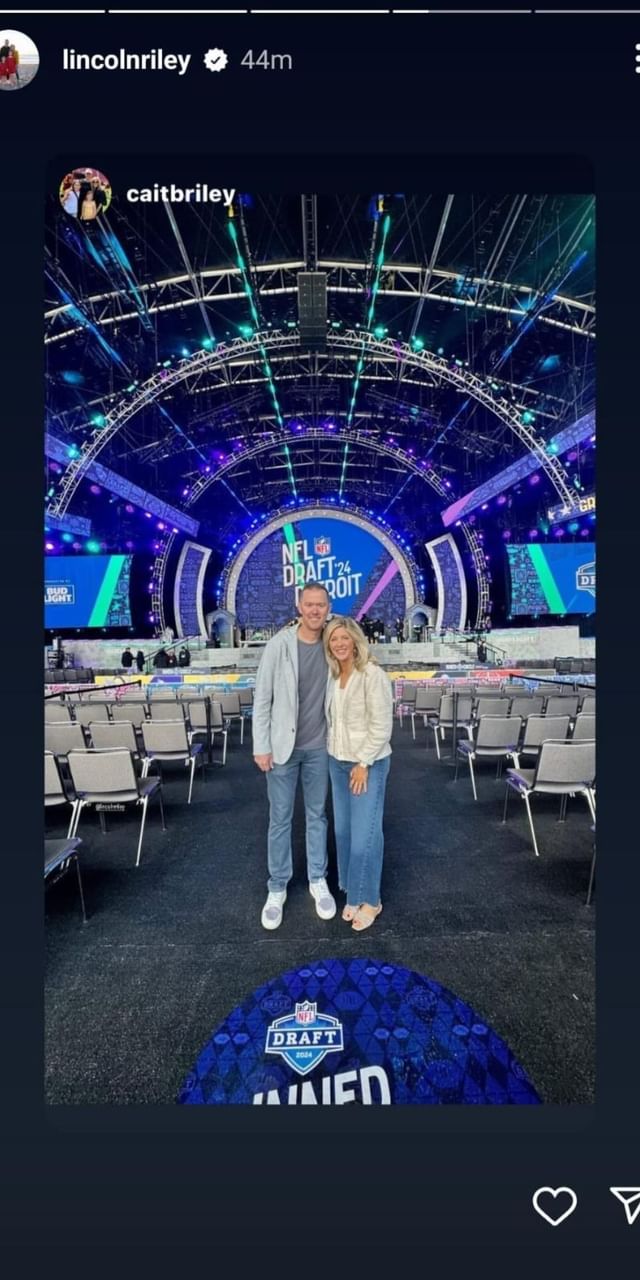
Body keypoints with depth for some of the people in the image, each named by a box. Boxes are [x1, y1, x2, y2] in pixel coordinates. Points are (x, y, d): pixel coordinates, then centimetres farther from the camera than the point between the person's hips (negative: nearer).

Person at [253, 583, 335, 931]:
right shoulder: (279, 644, -13)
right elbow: (262, 698, -9)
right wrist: (261, 746, -10)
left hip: (319, 746, 3)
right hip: (282, 746, -2)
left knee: (317, 815, 17)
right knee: (280, 819, 11)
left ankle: (318, 880, 37)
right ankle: (277, 888, 31)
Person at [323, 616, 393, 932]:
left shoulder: (373, 674, -18)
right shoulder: (332, 675, 3)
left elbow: (381, 726, -18)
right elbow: (332, 718, 9)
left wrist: (363, 764, -15)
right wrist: (337, 756, 6)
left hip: (368, 763, -6)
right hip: (337, 761, 7)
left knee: (365, 833, 3)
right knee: (343, 830, 15)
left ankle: (369, 899, 26)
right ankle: (353, 893, 35)